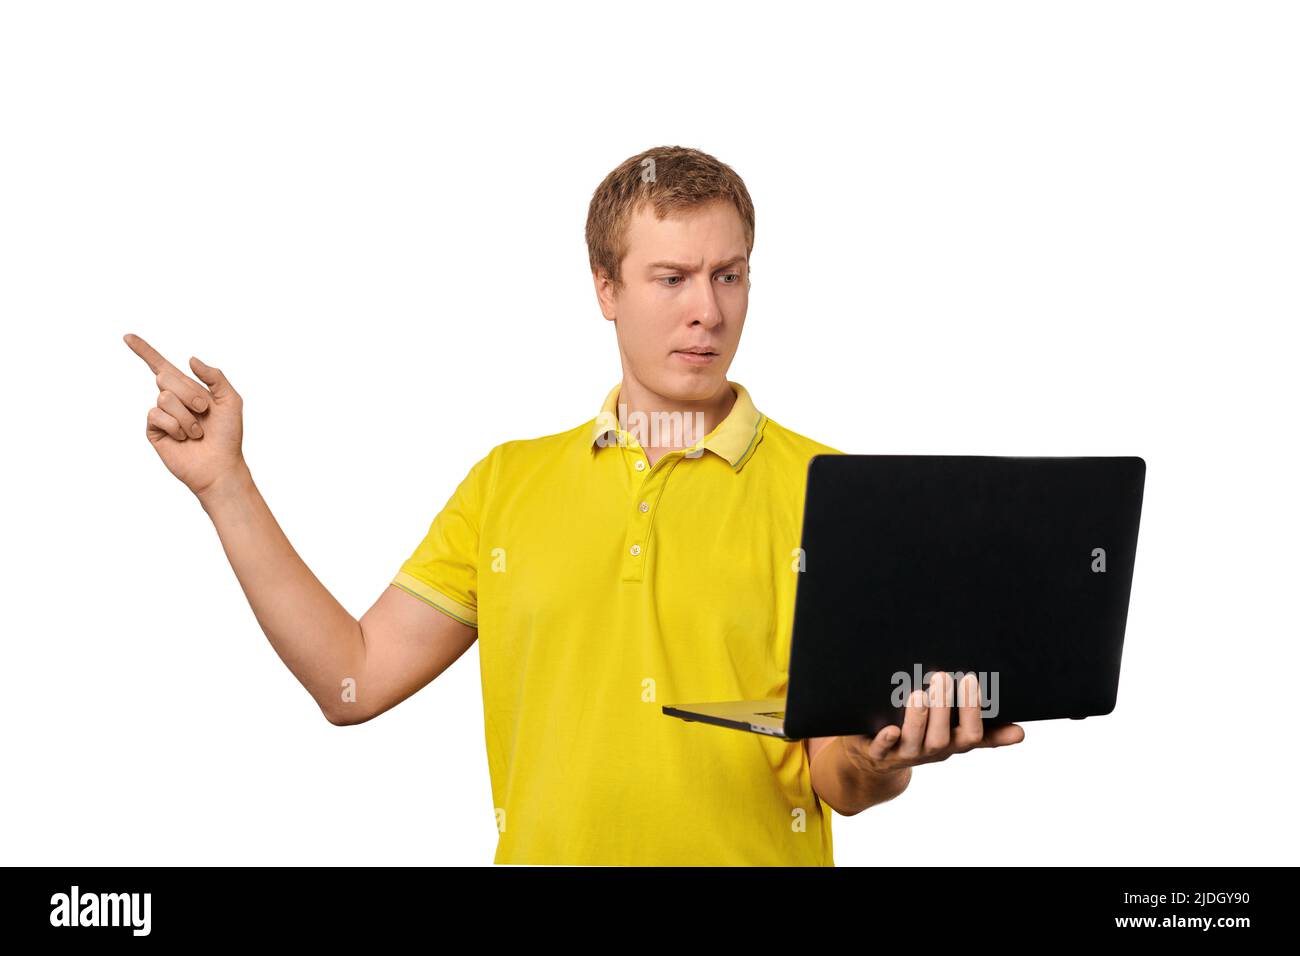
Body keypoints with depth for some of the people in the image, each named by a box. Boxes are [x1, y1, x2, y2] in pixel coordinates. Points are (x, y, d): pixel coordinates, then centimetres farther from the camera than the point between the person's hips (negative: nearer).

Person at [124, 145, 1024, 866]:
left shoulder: (823, 489, -4)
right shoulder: (507, 483, 7)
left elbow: (836, 778, -6)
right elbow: (354, 678, 3)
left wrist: (881, 761, -29)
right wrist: (225, 482, 3)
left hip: (757, 849, -2)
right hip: (545, 850, 2)